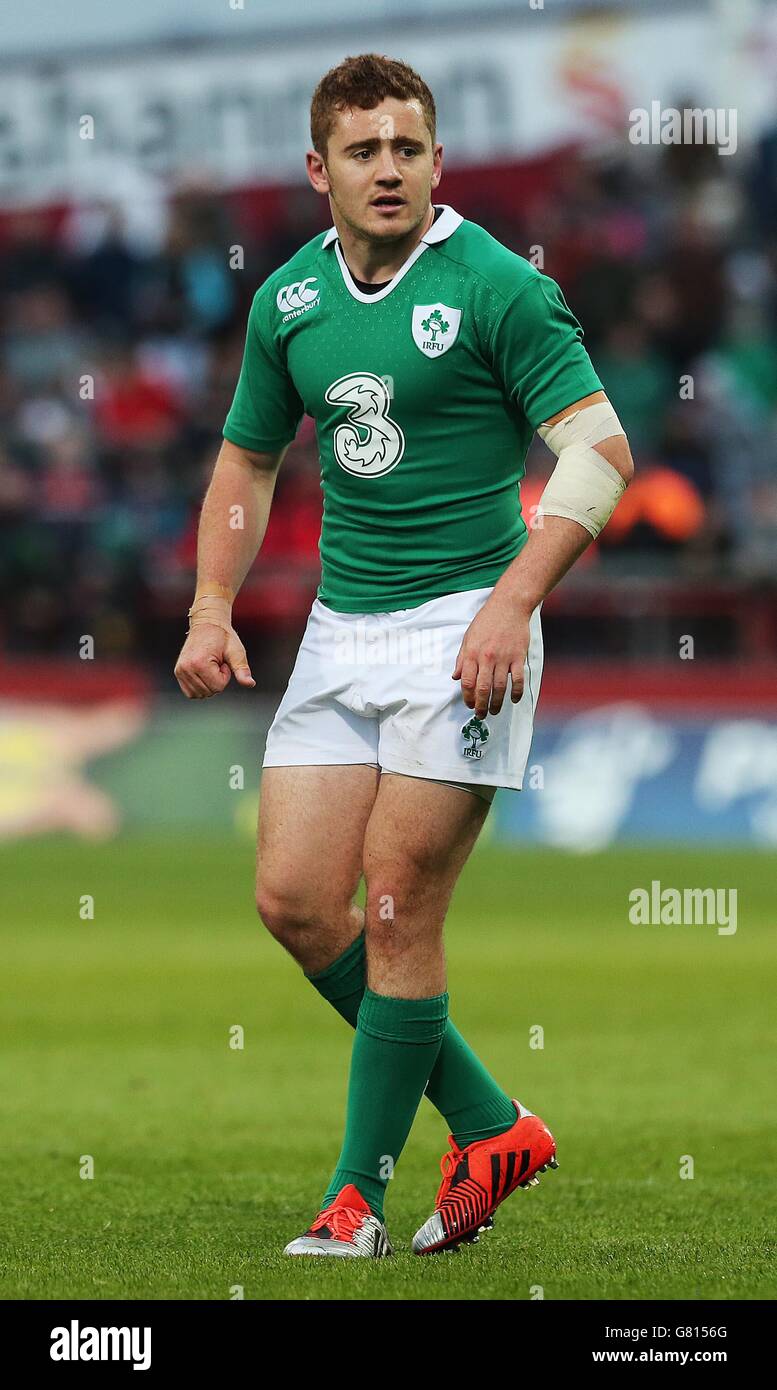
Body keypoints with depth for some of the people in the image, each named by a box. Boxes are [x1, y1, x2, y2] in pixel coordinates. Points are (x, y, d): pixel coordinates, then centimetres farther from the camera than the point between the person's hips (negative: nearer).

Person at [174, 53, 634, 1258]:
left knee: (398, 909, -7)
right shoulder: (288, 301, 8)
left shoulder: (495, 287, -10)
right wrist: (211, 607, 6)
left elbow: (602, 450, -14)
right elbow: (247, 464, 20)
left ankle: (363, 1189, 7)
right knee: (295, 899, 1)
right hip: (339, 627, 7)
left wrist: (512, 602, -22)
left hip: (464, 627, -6)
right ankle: (490, 1127, 15)